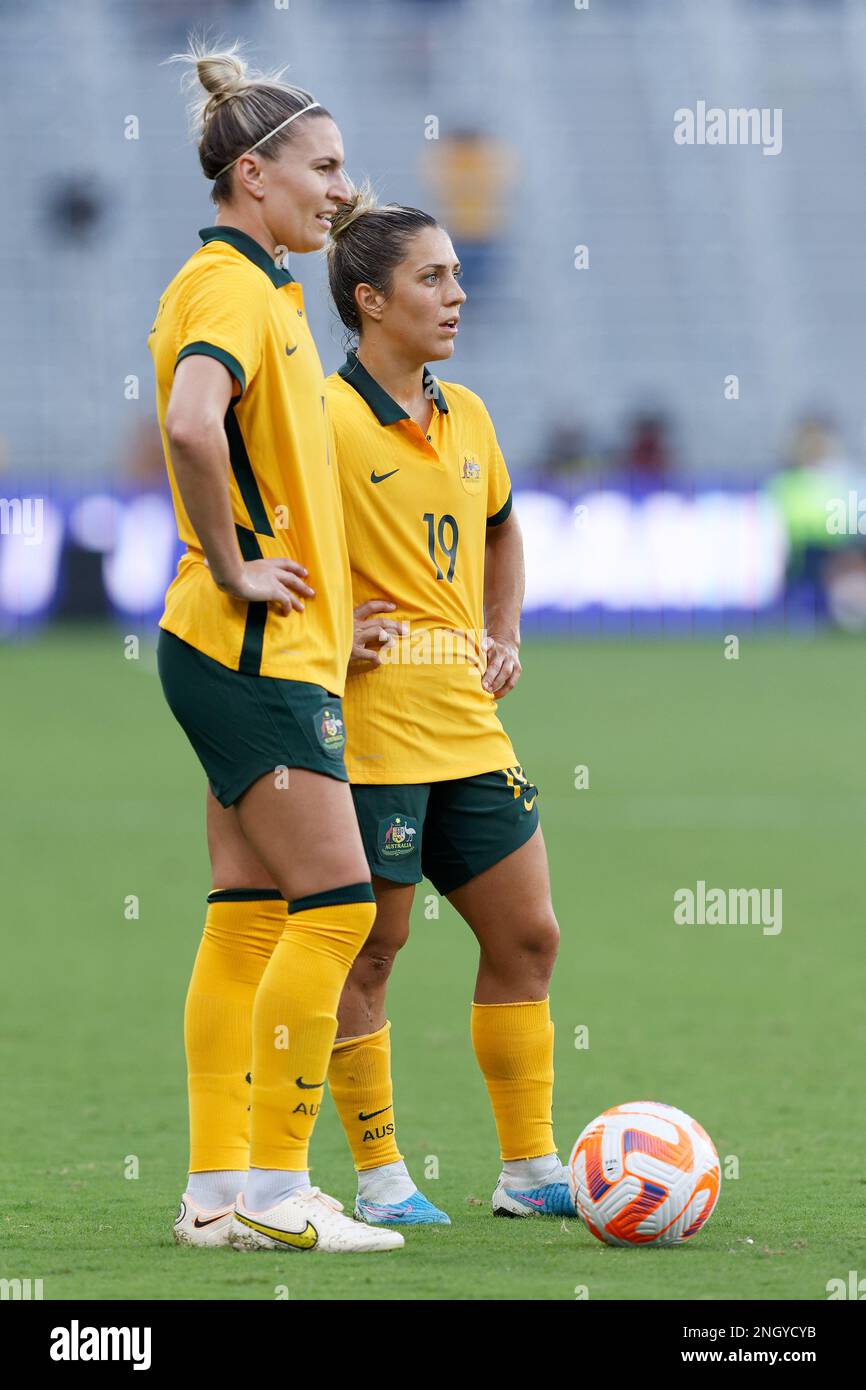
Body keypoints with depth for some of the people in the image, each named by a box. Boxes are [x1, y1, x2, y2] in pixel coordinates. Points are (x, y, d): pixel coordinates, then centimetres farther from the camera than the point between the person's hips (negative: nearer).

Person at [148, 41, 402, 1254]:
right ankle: (271, 1187, -8)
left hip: (276, 651, 10)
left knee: (253, 914, 9)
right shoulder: (232, 288, -14)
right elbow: (192, 425, -34)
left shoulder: (256, 288, 17)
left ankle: (221, 1188, 10)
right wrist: (233, 569, -23)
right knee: (335, 901, -11)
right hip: (257, 651, -10)